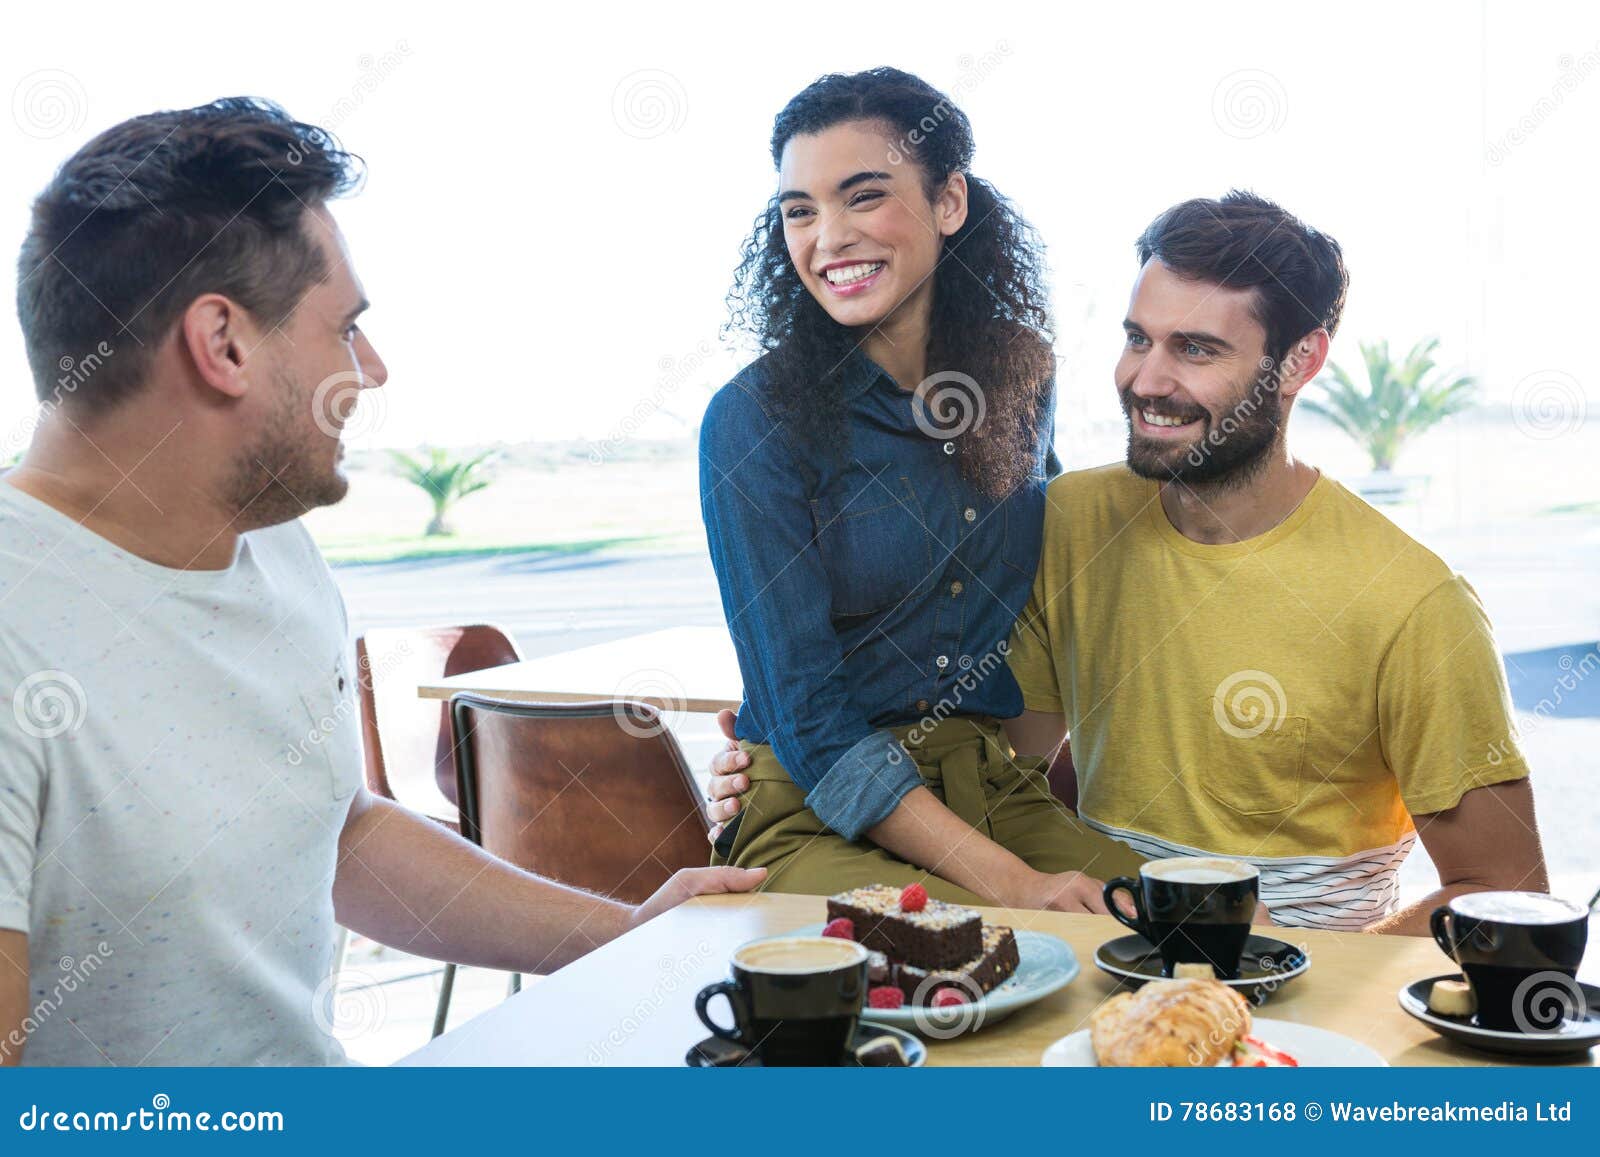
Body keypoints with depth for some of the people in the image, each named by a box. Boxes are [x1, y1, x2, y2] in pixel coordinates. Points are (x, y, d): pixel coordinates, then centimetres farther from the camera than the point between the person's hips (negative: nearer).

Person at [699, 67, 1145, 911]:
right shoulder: (753, 421, -12)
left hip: (990, 786, 5)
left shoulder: (1021, 370, 4)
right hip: (814, 821, -5)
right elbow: (812, 723, -15)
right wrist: (1010, 882, -22)